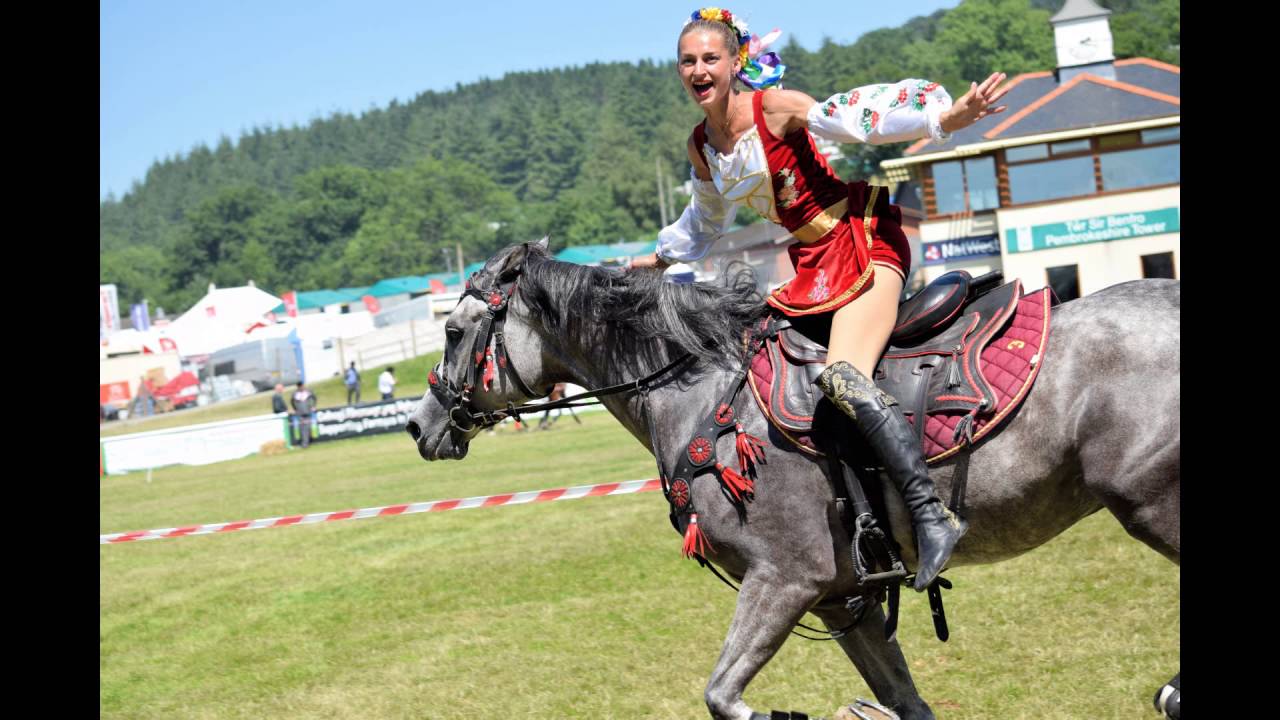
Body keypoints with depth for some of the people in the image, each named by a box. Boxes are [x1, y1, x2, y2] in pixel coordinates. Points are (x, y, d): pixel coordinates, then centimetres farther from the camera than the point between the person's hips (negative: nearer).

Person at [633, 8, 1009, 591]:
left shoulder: (775, 108, -13)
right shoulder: (701, 147, 9)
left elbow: (865, 119, -21)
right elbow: (707, 219, 29)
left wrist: (945, 117, -34)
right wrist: (661, 259, 41)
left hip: (865, 240, -9)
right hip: (812, 260, 9)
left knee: (845, 377, -29)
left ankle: (933, 514, -32)